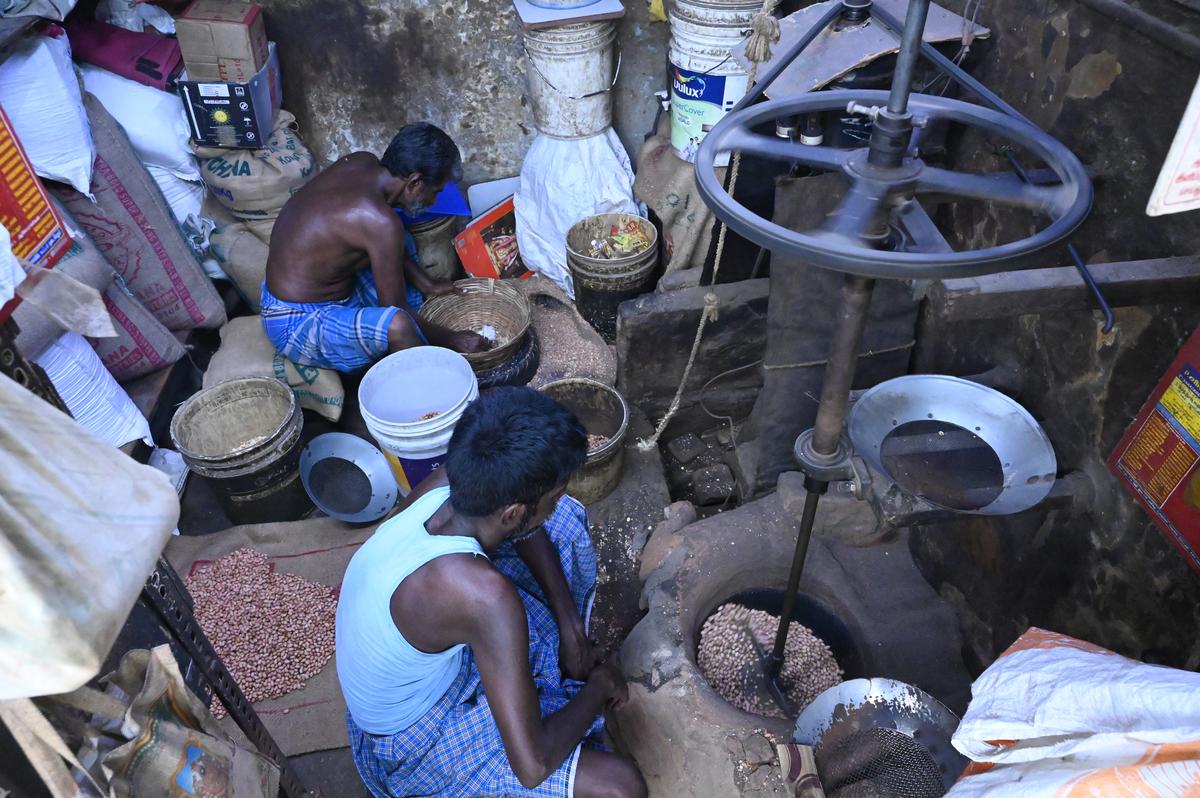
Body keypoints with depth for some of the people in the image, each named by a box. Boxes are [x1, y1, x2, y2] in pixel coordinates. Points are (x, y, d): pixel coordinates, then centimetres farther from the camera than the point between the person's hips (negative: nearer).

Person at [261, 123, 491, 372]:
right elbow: (395, 311, -21)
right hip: (296, 324, -10)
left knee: (402, 244, 20)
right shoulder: (380, 220, -29)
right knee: (398, 327, -36)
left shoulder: (362, 162, -4)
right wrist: (453, 340, -10)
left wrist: (427, 284, 12)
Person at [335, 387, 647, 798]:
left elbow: (527, 526, 1)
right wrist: (598, 689, -18)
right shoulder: (486, 594, -42)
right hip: (413, 739, -7)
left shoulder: (445, 485, -22)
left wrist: (572, 627, -4)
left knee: (564, 520, 4)